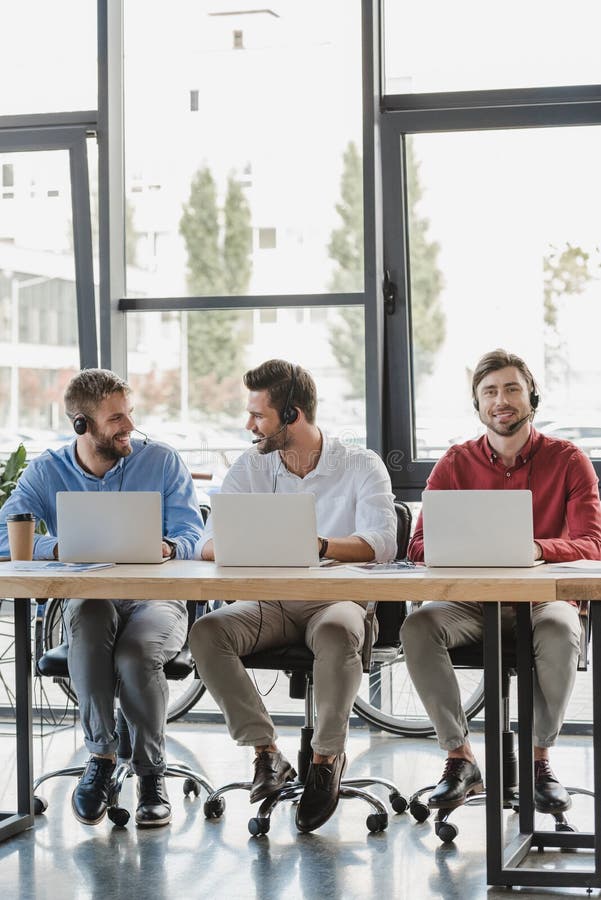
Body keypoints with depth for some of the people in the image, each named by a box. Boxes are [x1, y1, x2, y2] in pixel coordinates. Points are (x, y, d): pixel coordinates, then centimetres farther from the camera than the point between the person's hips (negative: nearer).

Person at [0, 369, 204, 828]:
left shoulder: (163, 461, 3)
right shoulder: (48, 471, 4)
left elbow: (194, 537, -3)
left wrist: (168, 547, -27)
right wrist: (60, 547, -26)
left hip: (157, 598, -1)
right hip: (87, 597, 1)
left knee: (135, 654, -34)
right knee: (88, 619, -36)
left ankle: (152, 771, -12)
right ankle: (101, 757, -22)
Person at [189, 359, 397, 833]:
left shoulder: (361, 466, -3)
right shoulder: (250, 467, 7)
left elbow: (381, 544, -18)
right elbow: (209, 545, -1)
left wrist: (316, 545, -36)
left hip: (337, 600, -3)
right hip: (268, 604, 3)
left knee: (336, 632, -38)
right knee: (207, 631, -25)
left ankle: (328, 757, -17)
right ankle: (266, 752, -18)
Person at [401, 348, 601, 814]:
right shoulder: (456, 464, 8)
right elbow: (420, 546, 1)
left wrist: (536, 548, -30)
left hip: (545, 596, -2)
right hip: (472, 601, 2)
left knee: (560, 631, -37)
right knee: (418, 626, -29)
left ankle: (540, 758, -17)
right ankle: (460, 758, -16)